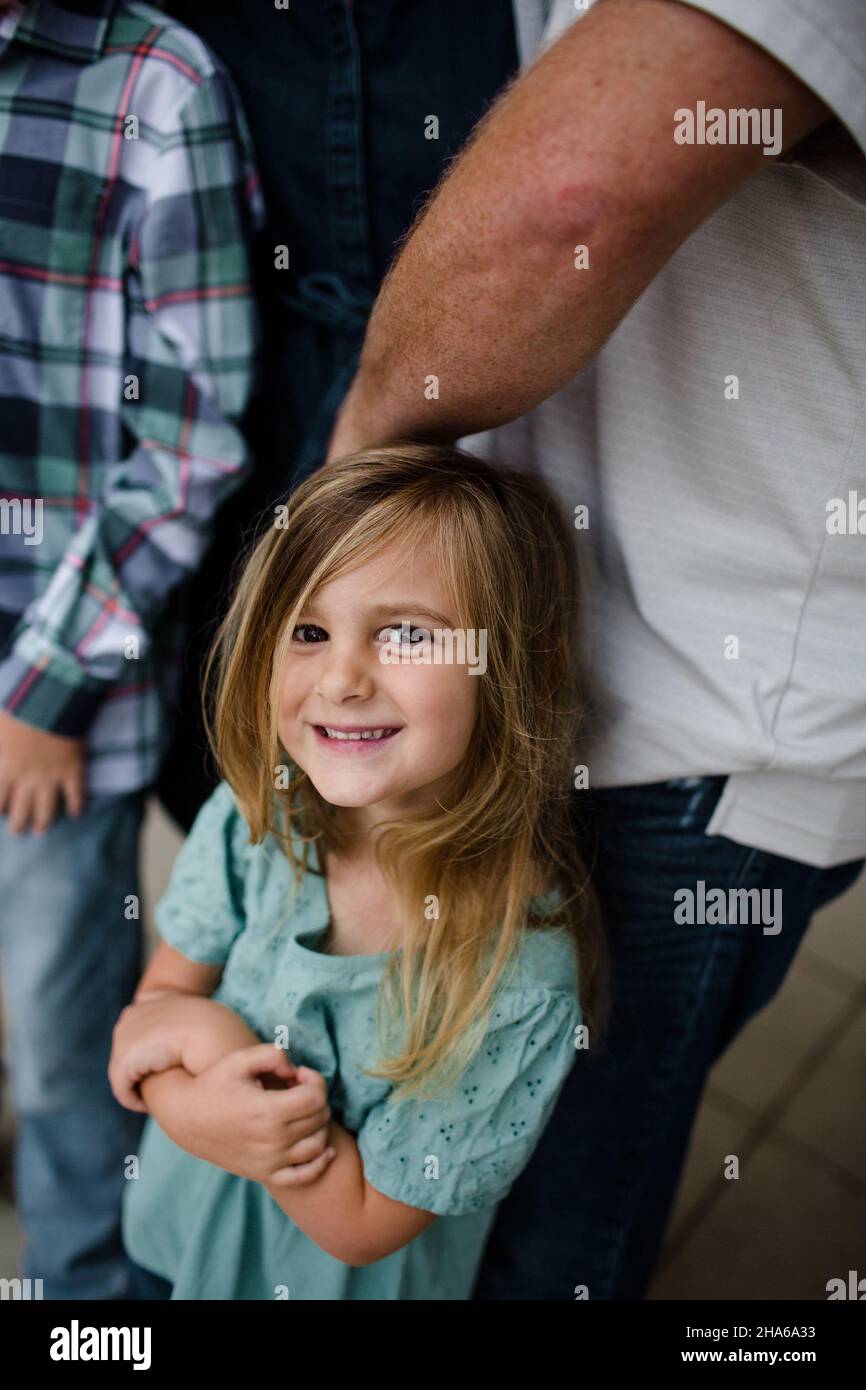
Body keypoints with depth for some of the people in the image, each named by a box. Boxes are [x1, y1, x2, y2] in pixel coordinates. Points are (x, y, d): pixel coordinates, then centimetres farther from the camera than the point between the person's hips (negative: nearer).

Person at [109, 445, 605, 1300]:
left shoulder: (519, 974, -32)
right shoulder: (250, 818, -20)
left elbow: (363, 1222, -23)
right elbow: (158, 1001, -8)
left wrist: (210, 1033, -28)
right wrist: (191, 1106, -28)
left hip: (341, 1280, -3)